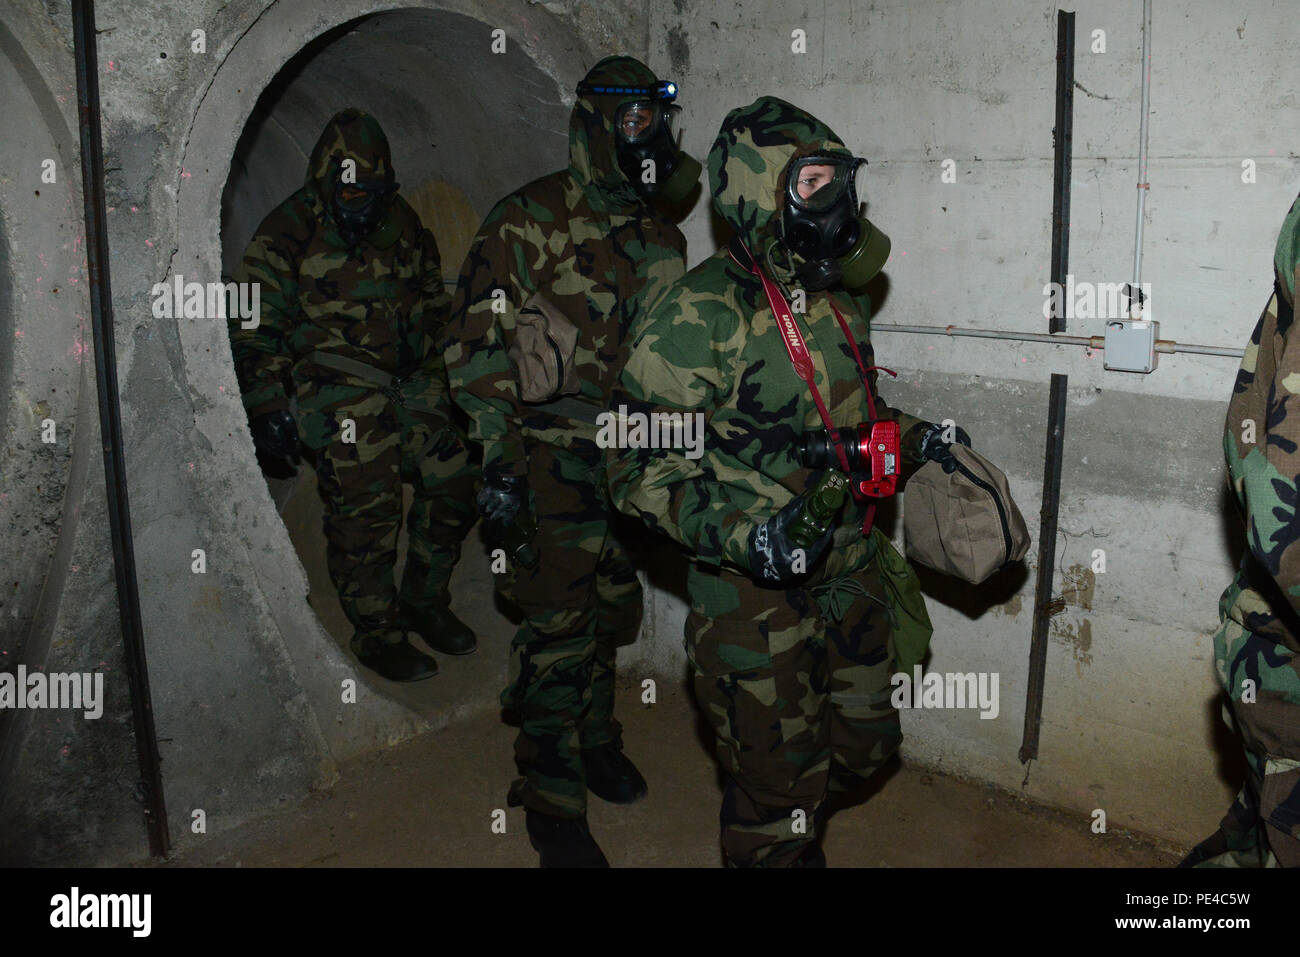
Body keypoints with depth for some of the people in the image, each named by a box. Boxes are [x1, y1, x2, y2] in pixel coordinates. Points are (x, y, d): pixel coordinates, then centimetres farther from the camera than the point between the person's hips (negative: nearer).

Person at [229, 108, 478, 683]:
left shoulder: (401, 222, 11)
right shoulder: (287, 234, -5)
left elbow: (432, 292, 25)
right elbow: (255, 329, -4)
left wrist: (444, 369, 24)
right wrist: (266, 408, -9)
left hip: (415, 382, 6)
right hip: (343, 395, -5)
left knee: (452, 486, 3)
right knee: (364, 515, -6)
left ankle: (424, 604, 23)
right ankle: (377, 635, 12)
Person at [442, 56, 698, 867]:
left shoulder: (661, 237, 11)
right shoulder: (530, 220, -8)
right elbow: (479, 343, -12)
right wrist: (497, 460, -17)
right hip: (555, 456, -6)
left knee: (613, 611, 16)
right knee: (560, 624, -3)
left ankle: (596, 740, 38)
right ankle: (553, 803, 11)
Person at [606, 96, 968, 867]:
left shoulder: (840, 299, 7)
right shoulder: (700, 316, -19)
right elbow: (641, 466, -20)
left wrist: (915, 440, 6)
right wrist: (741, 535, -32)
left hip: (849, 573, 8)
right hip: (755, 597, -7)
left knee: (863, 743, 22)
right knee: (778, 776, 8)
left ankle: (788, 824, 49)